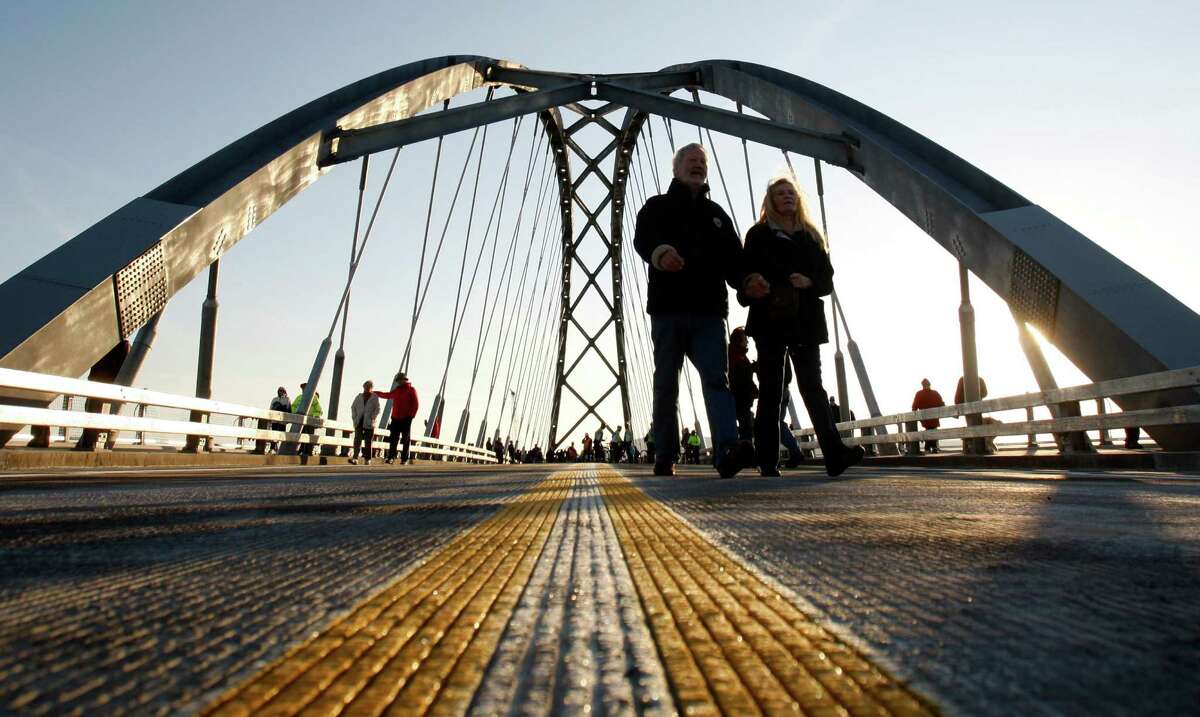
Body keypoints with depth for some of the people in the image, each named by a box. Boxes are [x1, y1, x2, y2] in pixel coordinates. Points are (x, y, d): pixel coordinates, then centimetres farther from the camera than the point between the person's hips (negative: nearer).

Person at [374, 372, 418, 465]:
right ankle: (391, 457, 6)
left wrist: (411, 415, -13)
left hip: (406, 419, -5)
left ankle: (404, 459, 3)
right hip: (395, 419, 5)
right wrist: (376, 393, 35)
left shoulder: (411, 390, -2)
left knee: (406, 440, 0)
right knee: (393, 439, 3)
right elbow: (386, 395, 31)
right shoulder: (396, 390, 15)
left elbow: (415, 404, -8)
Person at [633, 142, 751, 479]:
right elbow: (642, 239, -10)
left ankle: (727, 451, -23)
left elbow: (734, 259, 12)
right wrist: (660, 253, -34)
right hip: (668, 309, -2)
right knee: (666, 385, 1)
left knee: (717, 379, -12)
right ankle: (664, 459, 7)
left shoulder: (717, 213, 24)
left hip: (709, 311, 3)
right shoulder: (657, 206, 13)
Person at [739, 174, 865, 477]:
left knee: (812, 386, -6)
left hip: (806, 321, 2)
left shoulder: (811, 236, 19)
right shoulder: (759, 235, 11)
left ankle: (835, 454, -15)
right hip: (770, 320, -2)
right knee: (771, 391, -1)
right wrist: (752, 287, -20)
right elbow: (747, 275, 2)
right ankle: (767, 461, 1)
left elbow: (827, 279, 13)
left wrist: (809, 282, -9)